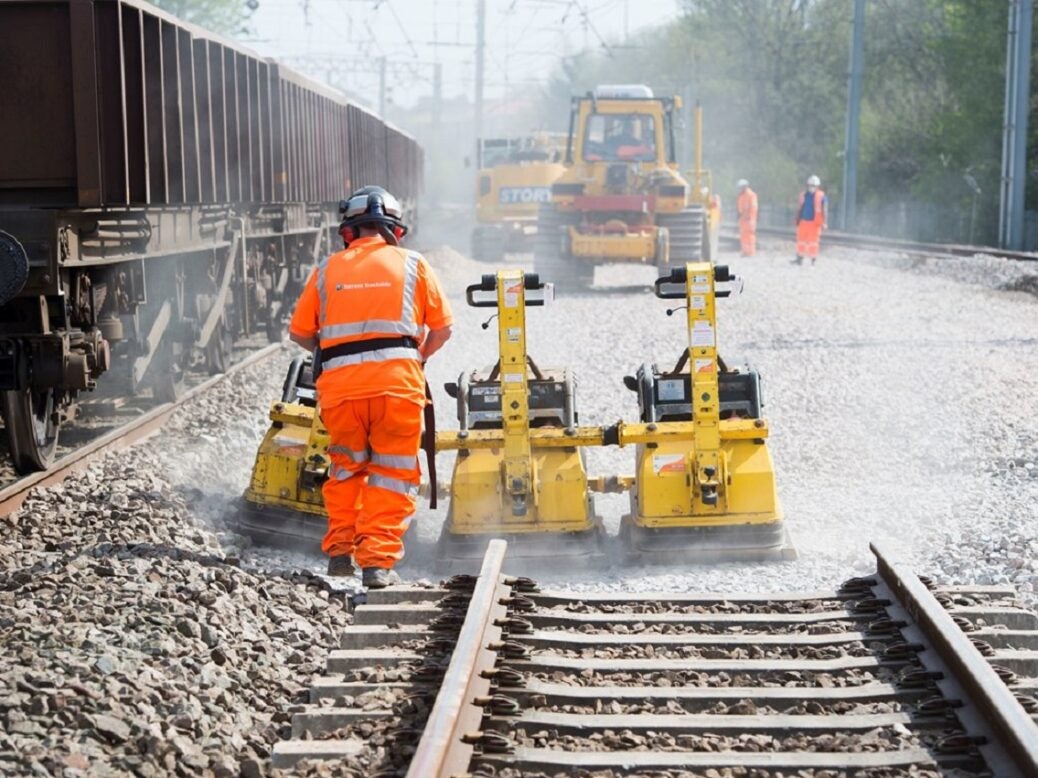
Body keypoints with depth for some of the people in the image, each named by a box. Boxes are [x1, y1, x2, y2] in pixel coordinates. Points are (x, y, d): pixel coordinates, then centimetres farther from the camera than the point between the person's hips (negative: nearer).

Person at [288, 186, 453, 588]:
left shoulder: (327, 269, 15)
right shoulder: (412, 264, 12)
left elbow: (299, 332, 15)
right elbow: (442, 328, 13)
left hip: (339, 386, 2)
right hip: (397, 381, -2)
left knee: (345, 469, 21)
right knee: (392, 474, 6)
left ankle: (339, 551, 17)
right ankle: (378, 561, -2)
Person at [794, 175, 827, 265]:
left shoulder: (821, 196, -7)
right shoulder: (804, 195, 8)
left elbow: (825, 211, -12)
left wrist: (825, 223, -20)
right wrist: (797, 220, 20)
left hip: (814, 223, -5)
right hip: (803, 222, 5)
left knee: (813, 242, 0)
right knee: (801, 240, 7)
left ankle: (813, 261, 7)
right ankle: (799, 259, 14)